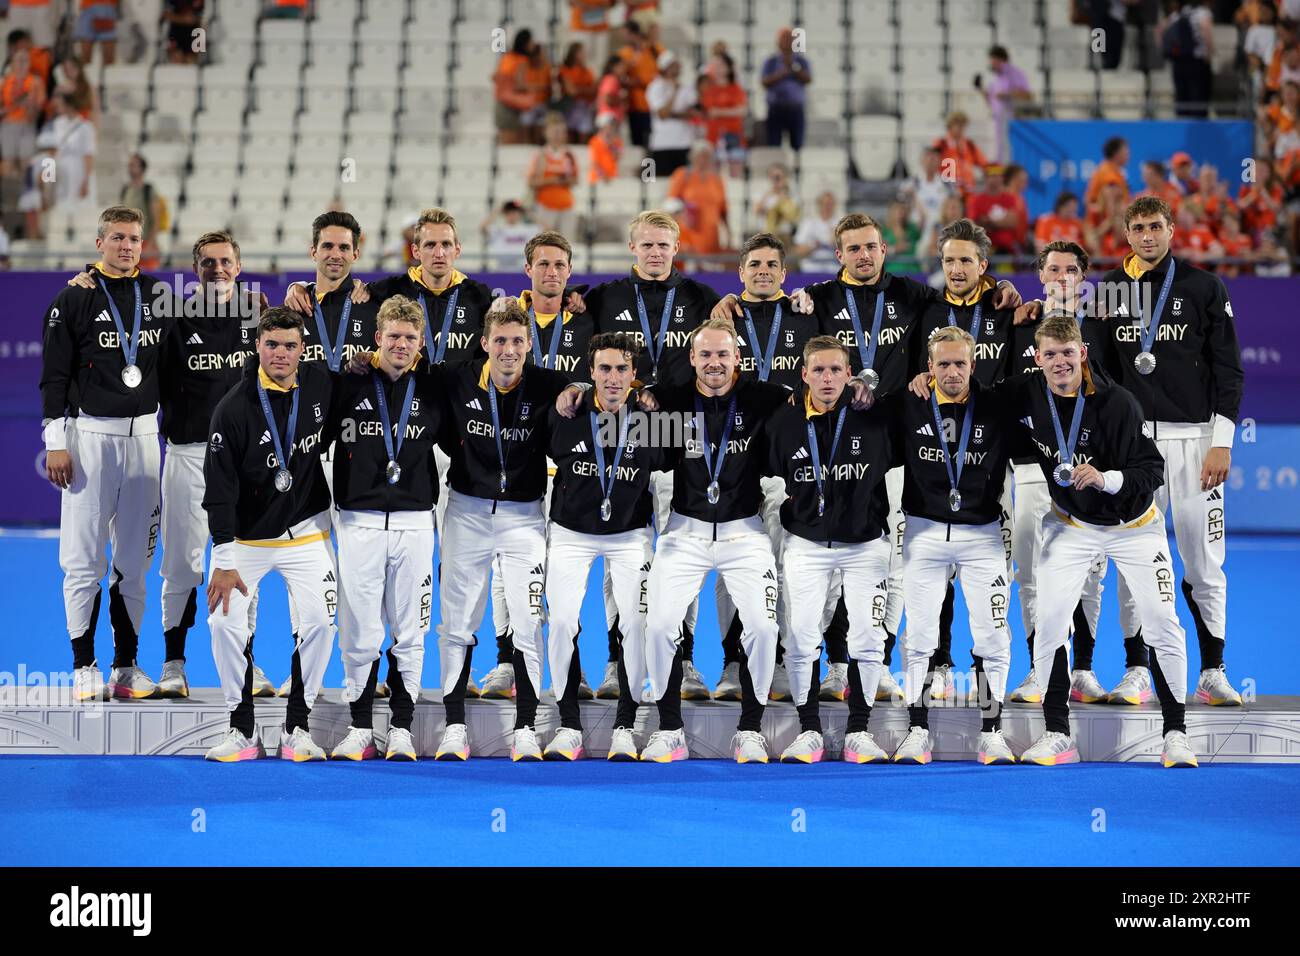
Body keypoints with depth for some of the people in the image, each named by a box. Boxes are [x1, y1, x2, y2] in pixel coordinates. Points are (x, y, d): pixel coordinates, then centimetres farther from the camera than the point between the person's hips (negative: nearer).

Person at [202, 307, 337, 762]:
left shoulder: (322, 383, -7)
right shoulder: (234, 408, -17)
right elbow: (219, 489, -15)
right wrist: (224, 564, -18)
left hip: (306, 532, 2)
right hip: (246, 534, -2)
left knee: (319, 621, -9)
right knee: (225, 620, -13)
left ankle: (297, 729, 4)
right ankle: (242, 732, 2)